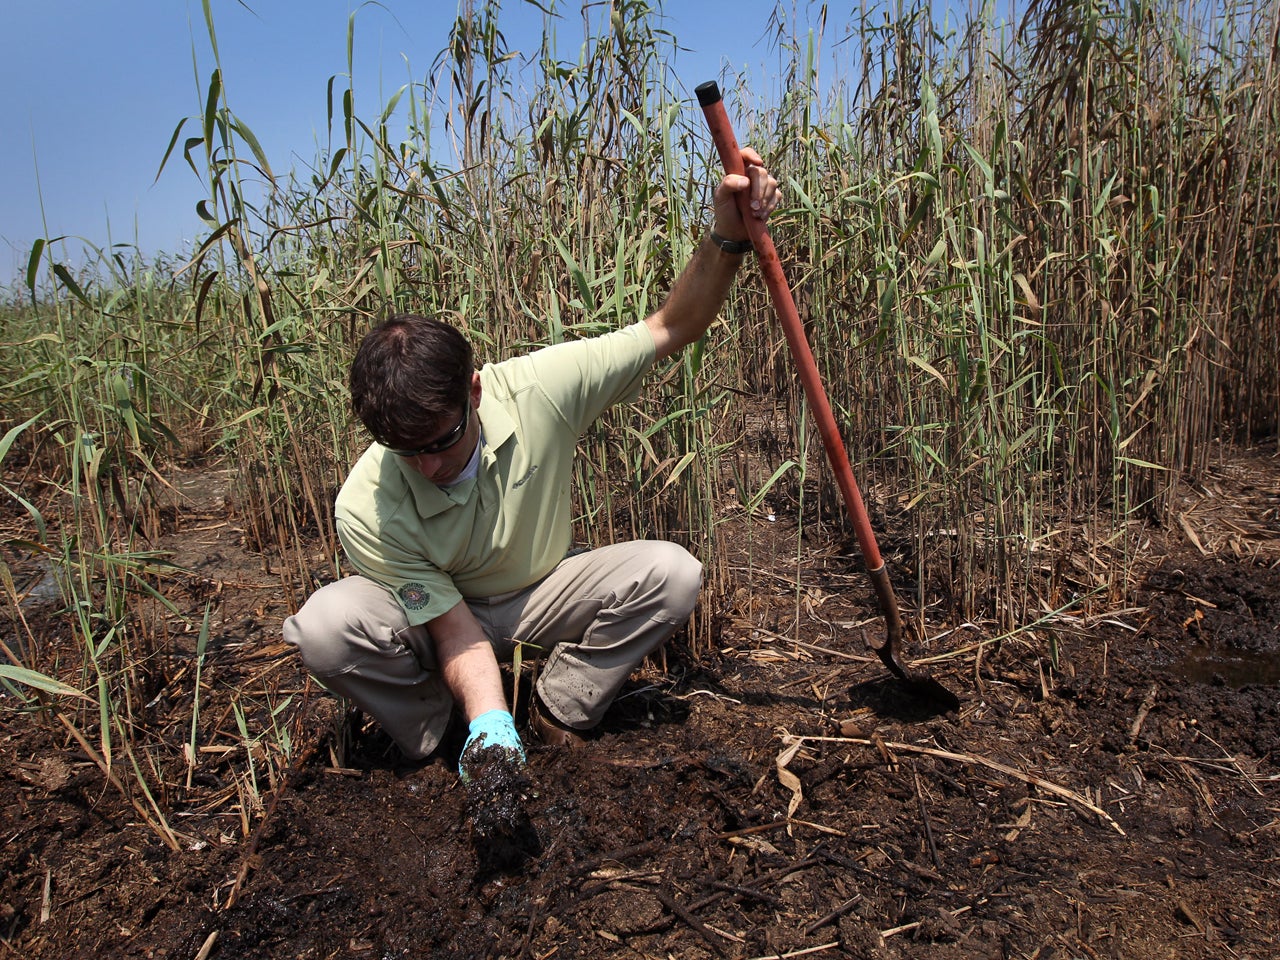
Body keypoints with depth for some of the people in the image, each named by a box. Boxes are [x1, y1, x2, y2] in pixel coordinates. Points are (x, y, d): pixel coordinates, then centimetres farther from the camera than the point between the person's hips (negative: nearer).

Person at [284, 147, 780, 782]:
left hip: (540, 598, 2)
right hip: (438, 618, -1)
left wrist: (728, 235, -34)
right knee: (326, 625, -33)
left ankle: (556, 716, -3)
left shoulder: (536, 390, -26)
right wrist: (490, 727, -41)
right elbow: (460, 635, -26)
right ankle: (434, 738, -2)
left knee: (671, 573, -25)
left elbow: (671, 329, -20)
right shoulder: (366, 508, -29)